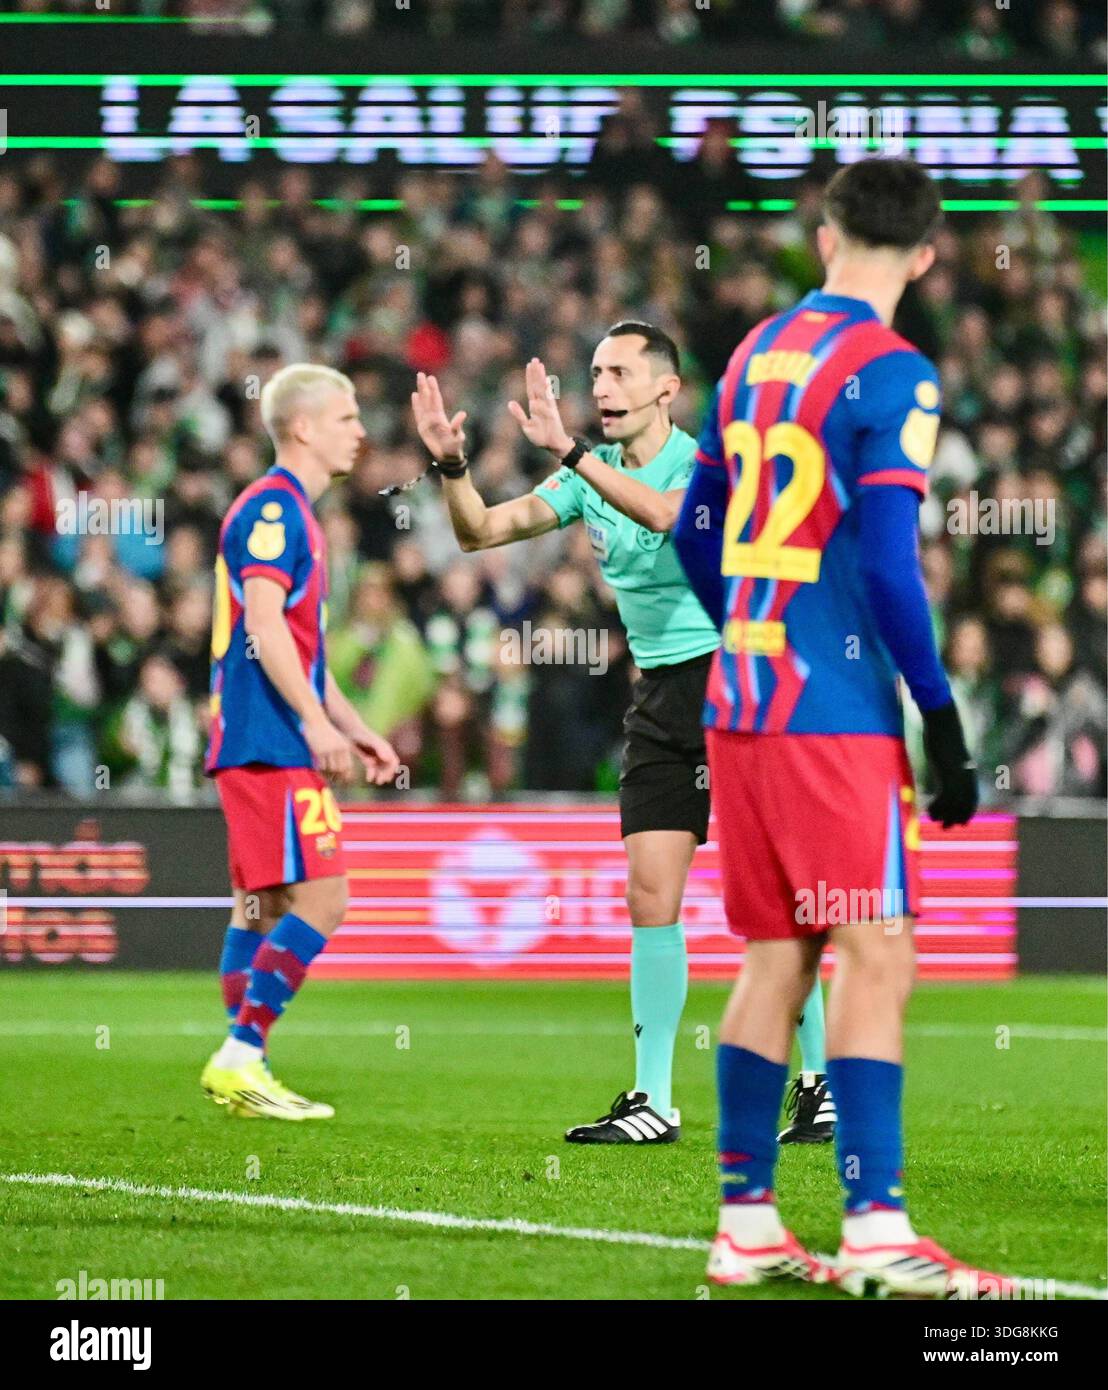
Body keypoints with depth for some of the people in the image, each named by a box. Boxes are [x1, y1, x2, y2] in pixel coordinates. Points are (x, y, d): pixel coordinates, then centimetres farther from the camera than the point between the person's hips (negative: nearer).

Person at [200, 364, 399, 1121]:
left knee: (264, 905, 10)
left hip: (262, 746, 10)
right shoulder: (272, 507, -11)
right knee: (320, 901, -12)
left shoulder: (292, 513, 20)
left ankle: (241, 1068, 10)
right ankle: (241, 1058, -13)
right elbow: (262, 622, -20)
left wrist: (354, 729, 25)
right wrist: (316, 721, -25)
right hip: (270, 745, -10)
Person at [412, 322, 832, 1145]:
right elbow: (482, 530, 7)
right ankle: (654, 1100, 2)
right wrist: (451, 465, -11)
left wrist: (569, 451, -38)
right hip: (660, 699, 6)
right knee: (650, 897, -1)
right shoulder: (593, 476, 9)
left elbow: (665, 512, -33)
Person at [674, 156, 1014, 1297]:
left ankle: (746, 1226, 11)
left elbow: (696, 534, 18)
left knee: (775, 958, 10)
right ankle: (875, 1236, -13)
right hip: (836, 718, -7)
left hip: (739, 701, 7)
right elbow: (886, 561, -17)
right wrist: (943, 719, -12)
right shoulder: (890, 375, -10)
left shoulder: (757, 351, 12)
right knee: (875, 957, -7)